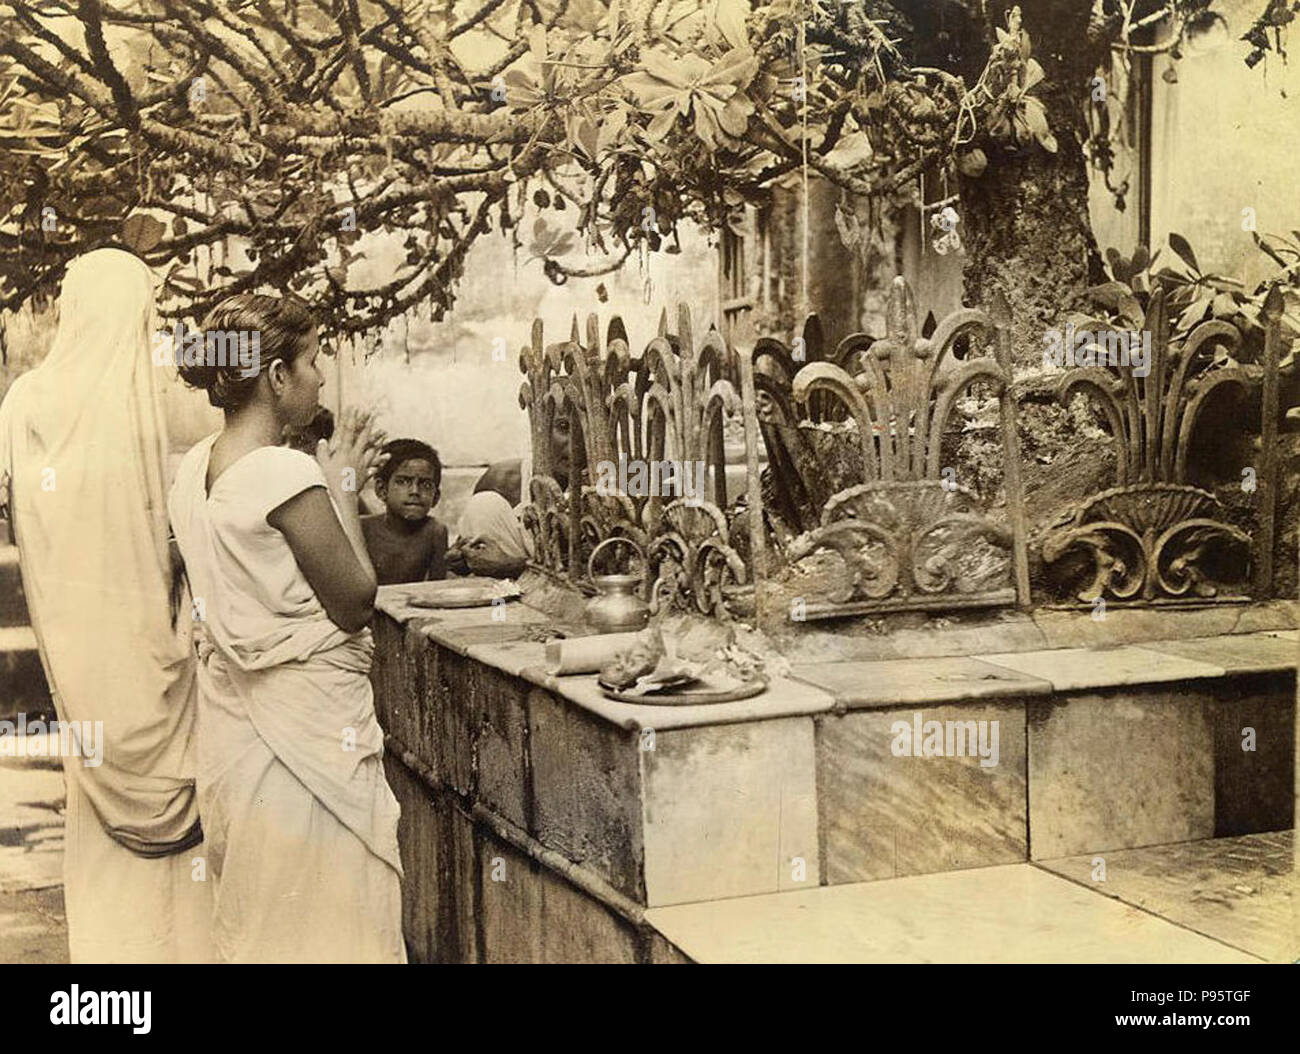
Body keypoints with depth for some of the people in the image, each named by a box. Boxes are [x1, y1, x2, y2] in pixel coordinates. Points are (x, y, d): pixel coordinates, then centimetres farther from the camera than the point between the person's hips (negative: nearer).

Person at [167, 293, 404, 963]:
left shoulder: (195, 467, 5)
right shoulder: (289, 473, -21)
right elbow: (355, 602, -15)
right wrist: (343, 488, -7)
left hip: (232, 715, 9)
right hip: (307, 716, -9)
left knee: (252, 917, 20)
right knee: (323, 919, 5)